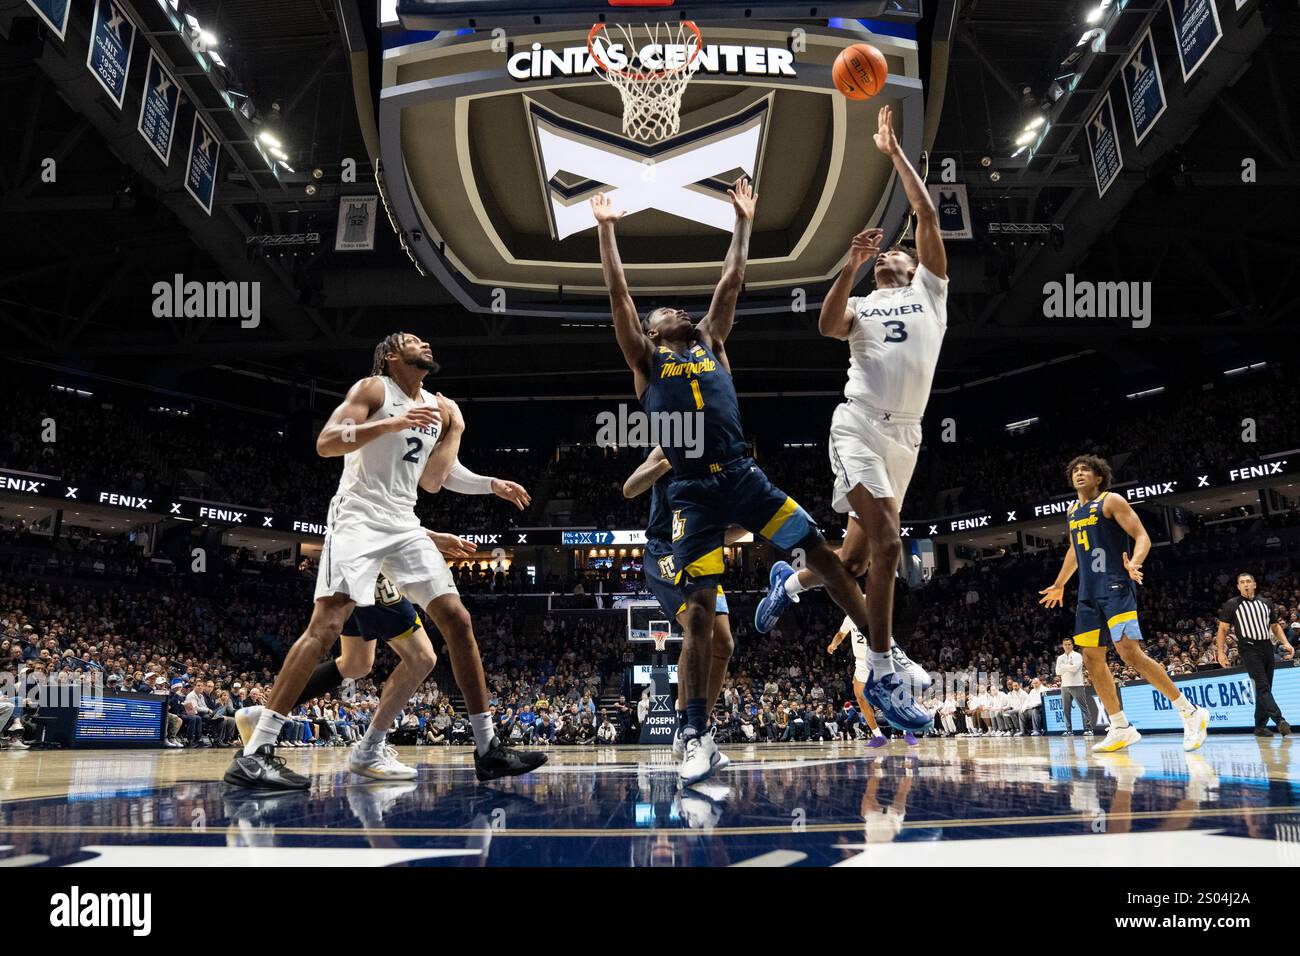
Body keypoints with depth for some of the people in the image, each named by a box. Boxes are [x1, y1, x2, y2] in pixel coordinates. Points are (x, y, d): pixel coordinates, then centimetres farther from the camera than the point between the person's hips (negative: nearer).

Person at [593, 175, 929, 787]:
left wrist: (743, 222, 22)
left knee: (823, 555, -3)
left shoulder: (711, 342, 20)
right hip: (693, 492, -3)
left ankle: (884, 671, 8)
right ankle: (697, 735, 1)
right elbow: (618, 292, 6)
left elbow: (731, 282, 19)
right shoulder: (645, 359, 11)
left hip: (742, 477, 3)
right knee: (699, 607, -7)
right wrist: (606, 230, 7)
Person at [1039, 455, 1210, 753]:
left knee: (1130, 653, -18)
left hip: (1115, 587, -8)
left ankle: (1190, 713, -7)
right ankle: (1121, 728, 11)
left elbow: (1142, 537, -11)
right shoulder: (1072, 511, 18)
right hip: (1088, 593, 8)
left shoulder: (1111, 501, -3)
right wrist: (1059, 585, 37)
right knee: (1092, 658, 4)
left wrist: (1134, 563, -31)